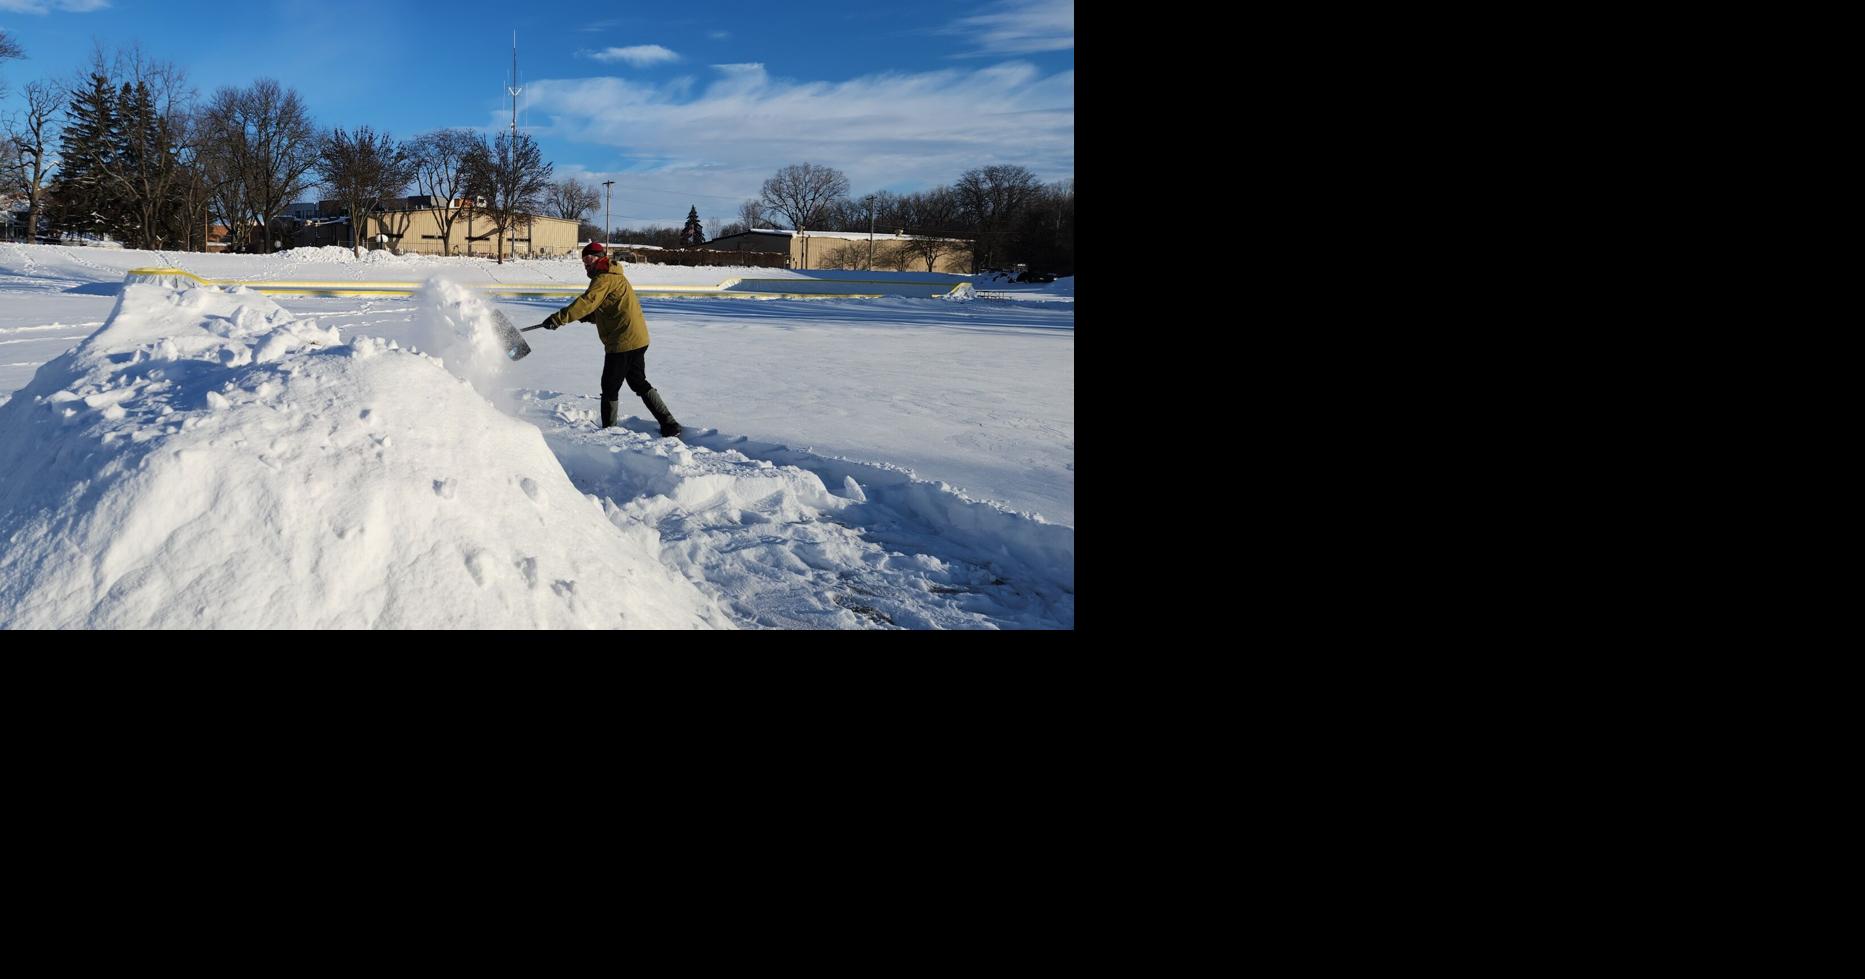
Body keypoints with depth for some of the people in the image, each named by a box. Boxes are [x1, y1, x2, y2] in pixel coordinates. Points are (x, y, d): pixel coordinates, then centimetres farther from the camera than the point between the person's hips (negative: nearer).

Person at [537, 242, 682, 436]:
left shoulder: (605, 278, -12)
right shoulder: (613, 276, 21)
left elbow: (587, 302, -26)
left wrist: (558, 318, -30)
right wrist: (588, 317, 3)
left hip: (622, 342, -10)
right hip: (637, 339, 10)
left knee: (610, 387, 1)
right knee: (639, 383, 18)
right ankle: (669, 424, 15)